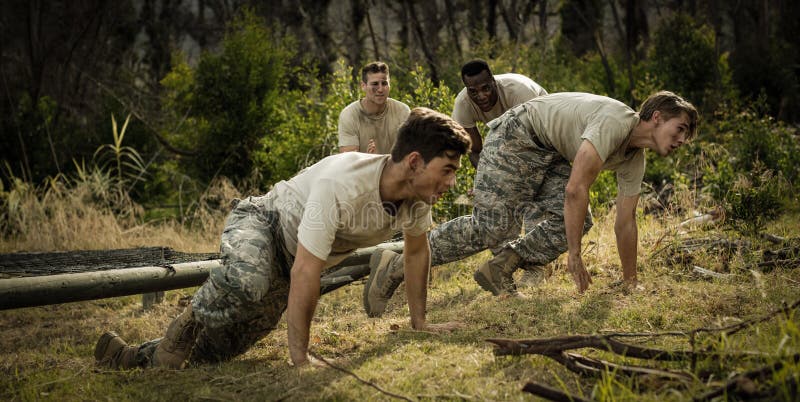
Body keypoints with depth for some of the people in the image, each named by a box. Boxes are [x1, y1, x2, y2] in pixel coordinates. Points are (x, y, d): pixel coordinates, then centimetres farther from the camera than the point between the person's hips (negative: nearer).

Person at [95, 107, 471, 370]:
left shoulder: (418, 192, -15)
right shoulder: (341, 185, -39)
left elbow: (417, 250, 6)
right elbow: (305, 273, -39)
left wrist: (419, 321, 10)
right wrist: (299, 357, -36)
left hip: (290, 261, 7)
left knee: (228, 343, -1)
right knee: (247, 282, -40)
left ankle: (138, 358, 17)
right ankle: (165, 356, -16)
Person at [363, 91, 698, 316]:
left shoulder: (635, 161, 4)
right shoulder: (614, 123, -26)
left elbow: (625, 221, 12)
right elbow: (575, 189, -30)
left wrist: (630, 281, 13)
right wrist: (574, 256, -24)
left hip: (548, 155, 9)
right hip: (517, 137, -9)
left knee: (576, 221, -10)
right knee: (492, 226, -19)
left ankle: (500, 270, -4)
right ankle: (396, 266, -14)